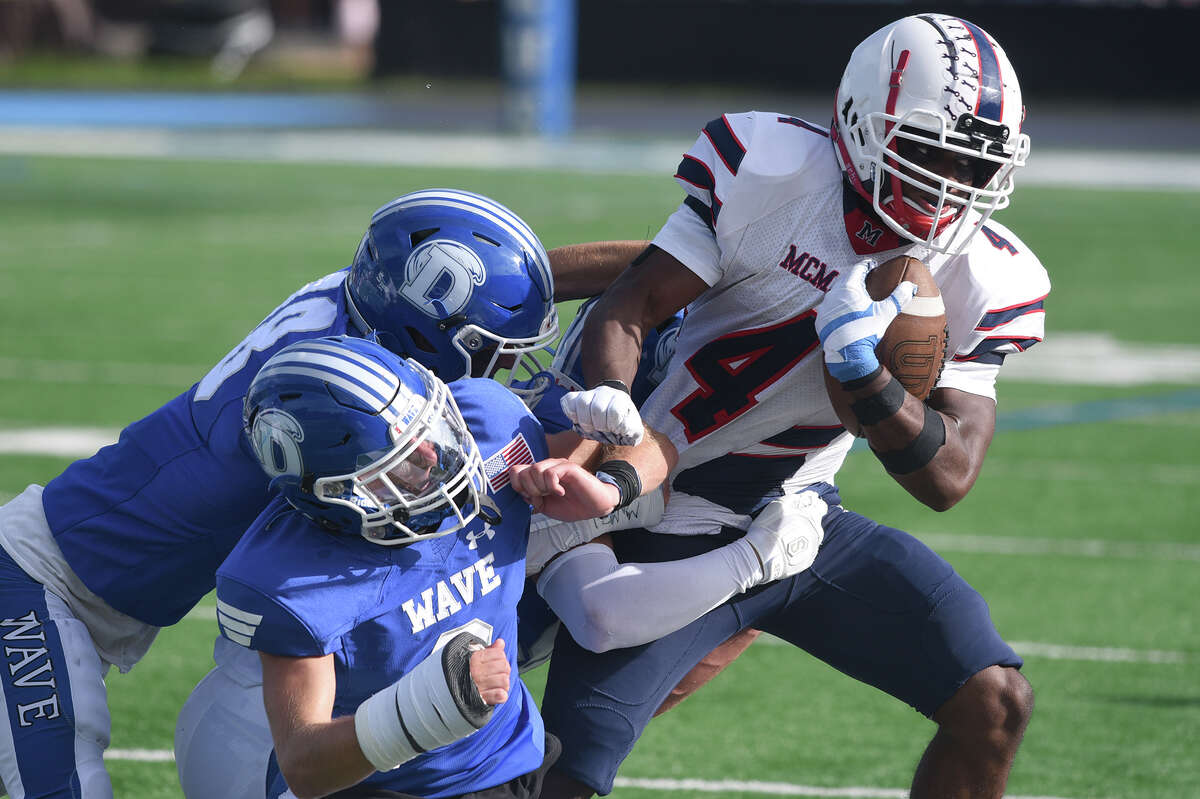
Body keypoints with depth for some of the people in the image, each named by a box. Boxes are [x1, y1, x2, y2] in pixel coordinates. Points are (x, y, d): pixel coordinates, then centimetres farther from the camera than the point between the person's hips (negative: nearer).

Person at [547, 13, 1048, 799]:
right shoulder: (772, 175, -16)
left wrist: (868, 375, -27)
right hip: (673, 537, -4)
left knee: (995, 705, -5)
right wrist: (609, 400, -35)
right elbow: (629, 307, -14)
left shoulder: (983, 281, -6)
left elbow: (947, 478, -9)